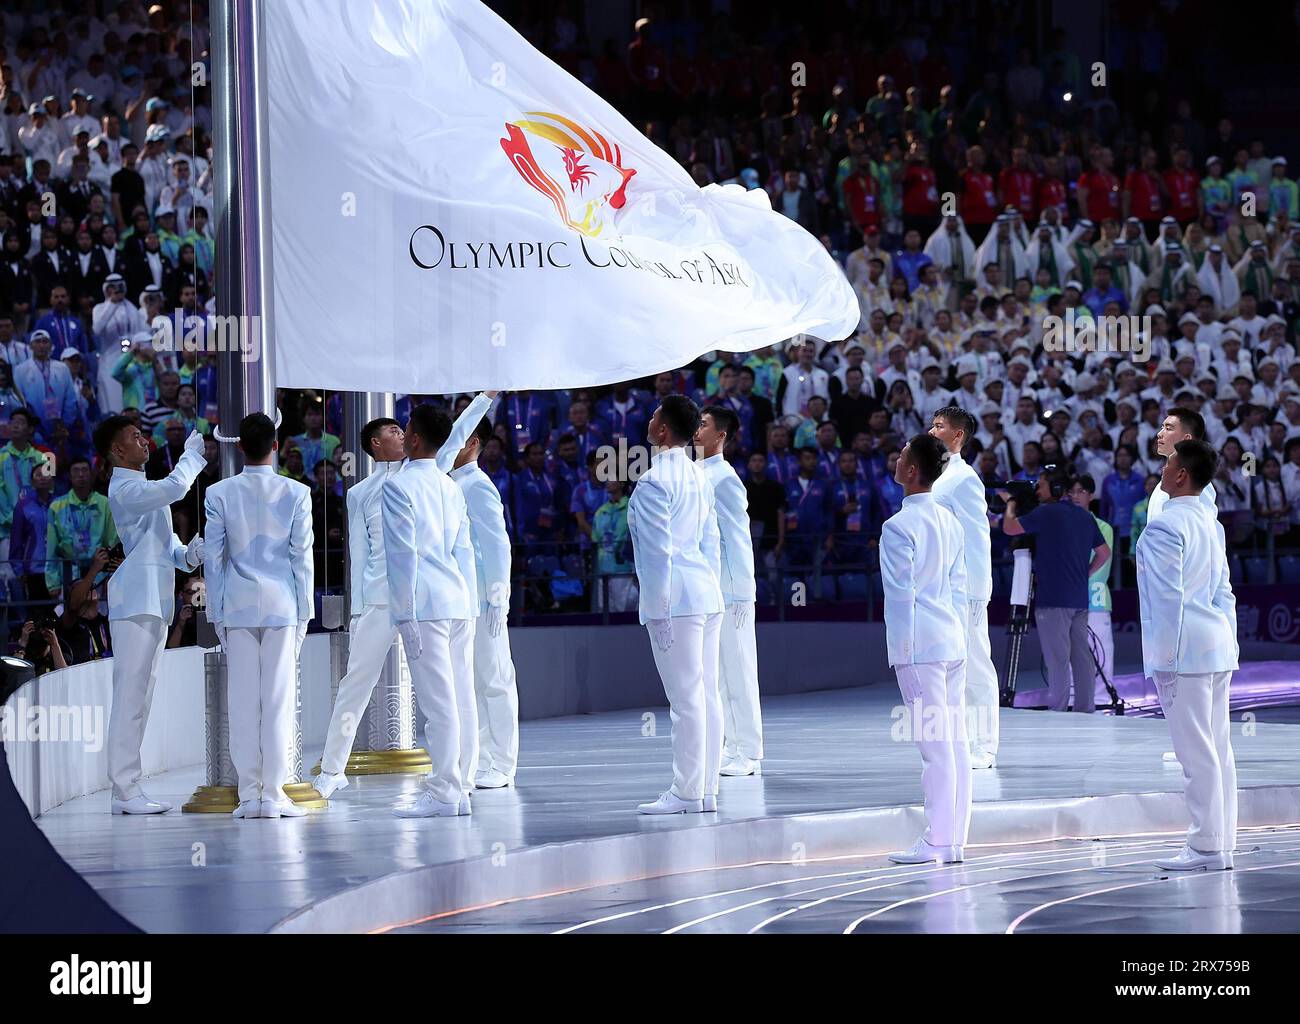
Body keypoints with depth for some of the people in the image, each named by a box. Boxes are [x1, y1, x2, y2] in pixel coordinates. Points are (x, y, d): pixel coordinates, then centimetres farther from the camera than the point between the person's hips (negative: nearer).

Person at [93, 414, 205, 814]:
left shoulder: (143, 489, 24)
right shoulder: (124, 490, -9)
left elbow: (166, 543, 26)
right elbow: (175, 487, -25)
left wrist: (186, 555, 3)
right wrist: (193, 454, -7)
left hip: (154, 602, 10)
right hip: (136, 599, -10)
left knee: (140, 698, 9)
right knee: (130, 695, -11)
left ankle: (128, 787, 11)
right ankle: (125, 791, -13)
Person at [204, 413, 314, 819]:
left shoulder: (219, 494, -1)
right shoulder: (296, 493, -2)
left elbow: (213, 557, 2)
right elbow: (302, 556, 0)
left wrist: (216, 611, 8)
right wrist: (303, 611, 7)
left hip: (237, 606, 1)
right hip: (282, 604, -1)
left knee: (243, 699, 3)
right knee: (279, 699, 0)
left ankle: (249, 794, 2)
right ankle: (273, 794, -3)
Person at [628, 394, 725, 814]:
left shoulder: (654, 481, -12)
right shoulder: (699, 476, 14)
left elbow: (658, 550, -15)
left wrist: (658, 607, -12)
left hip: (676, 598, -9)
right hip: (708, 597, 9)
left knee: (686, 699, -6)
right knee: (707, 695, 9)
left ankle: (686, 794, -3)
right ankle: (706, 790, 13)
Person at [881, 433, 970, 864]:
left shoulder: (899, 527, -12)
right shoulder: (950, 521, 12)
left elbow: (900, 595, -12)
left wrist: (900, 652, -7)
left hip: (920, 647, -8)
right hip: (954, 643, 8)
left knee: (934, 745, -7)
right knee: (956, 743, 8)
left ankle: (936, 841, -5)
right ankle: (955, 840, 11)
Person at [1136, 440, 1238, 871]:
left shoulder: (1164, 526, -13)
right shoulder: (1211, 523, 14)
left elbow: (1167, 597, -16)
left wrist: (1164, 660, -13)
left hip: (1185, 651, -9)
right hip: (1218, 649, 9)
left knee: (1196, 753, -6)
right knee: (1219, 750, 11)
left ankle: (1206, 848, -4)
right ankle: (1221, 843, 14)